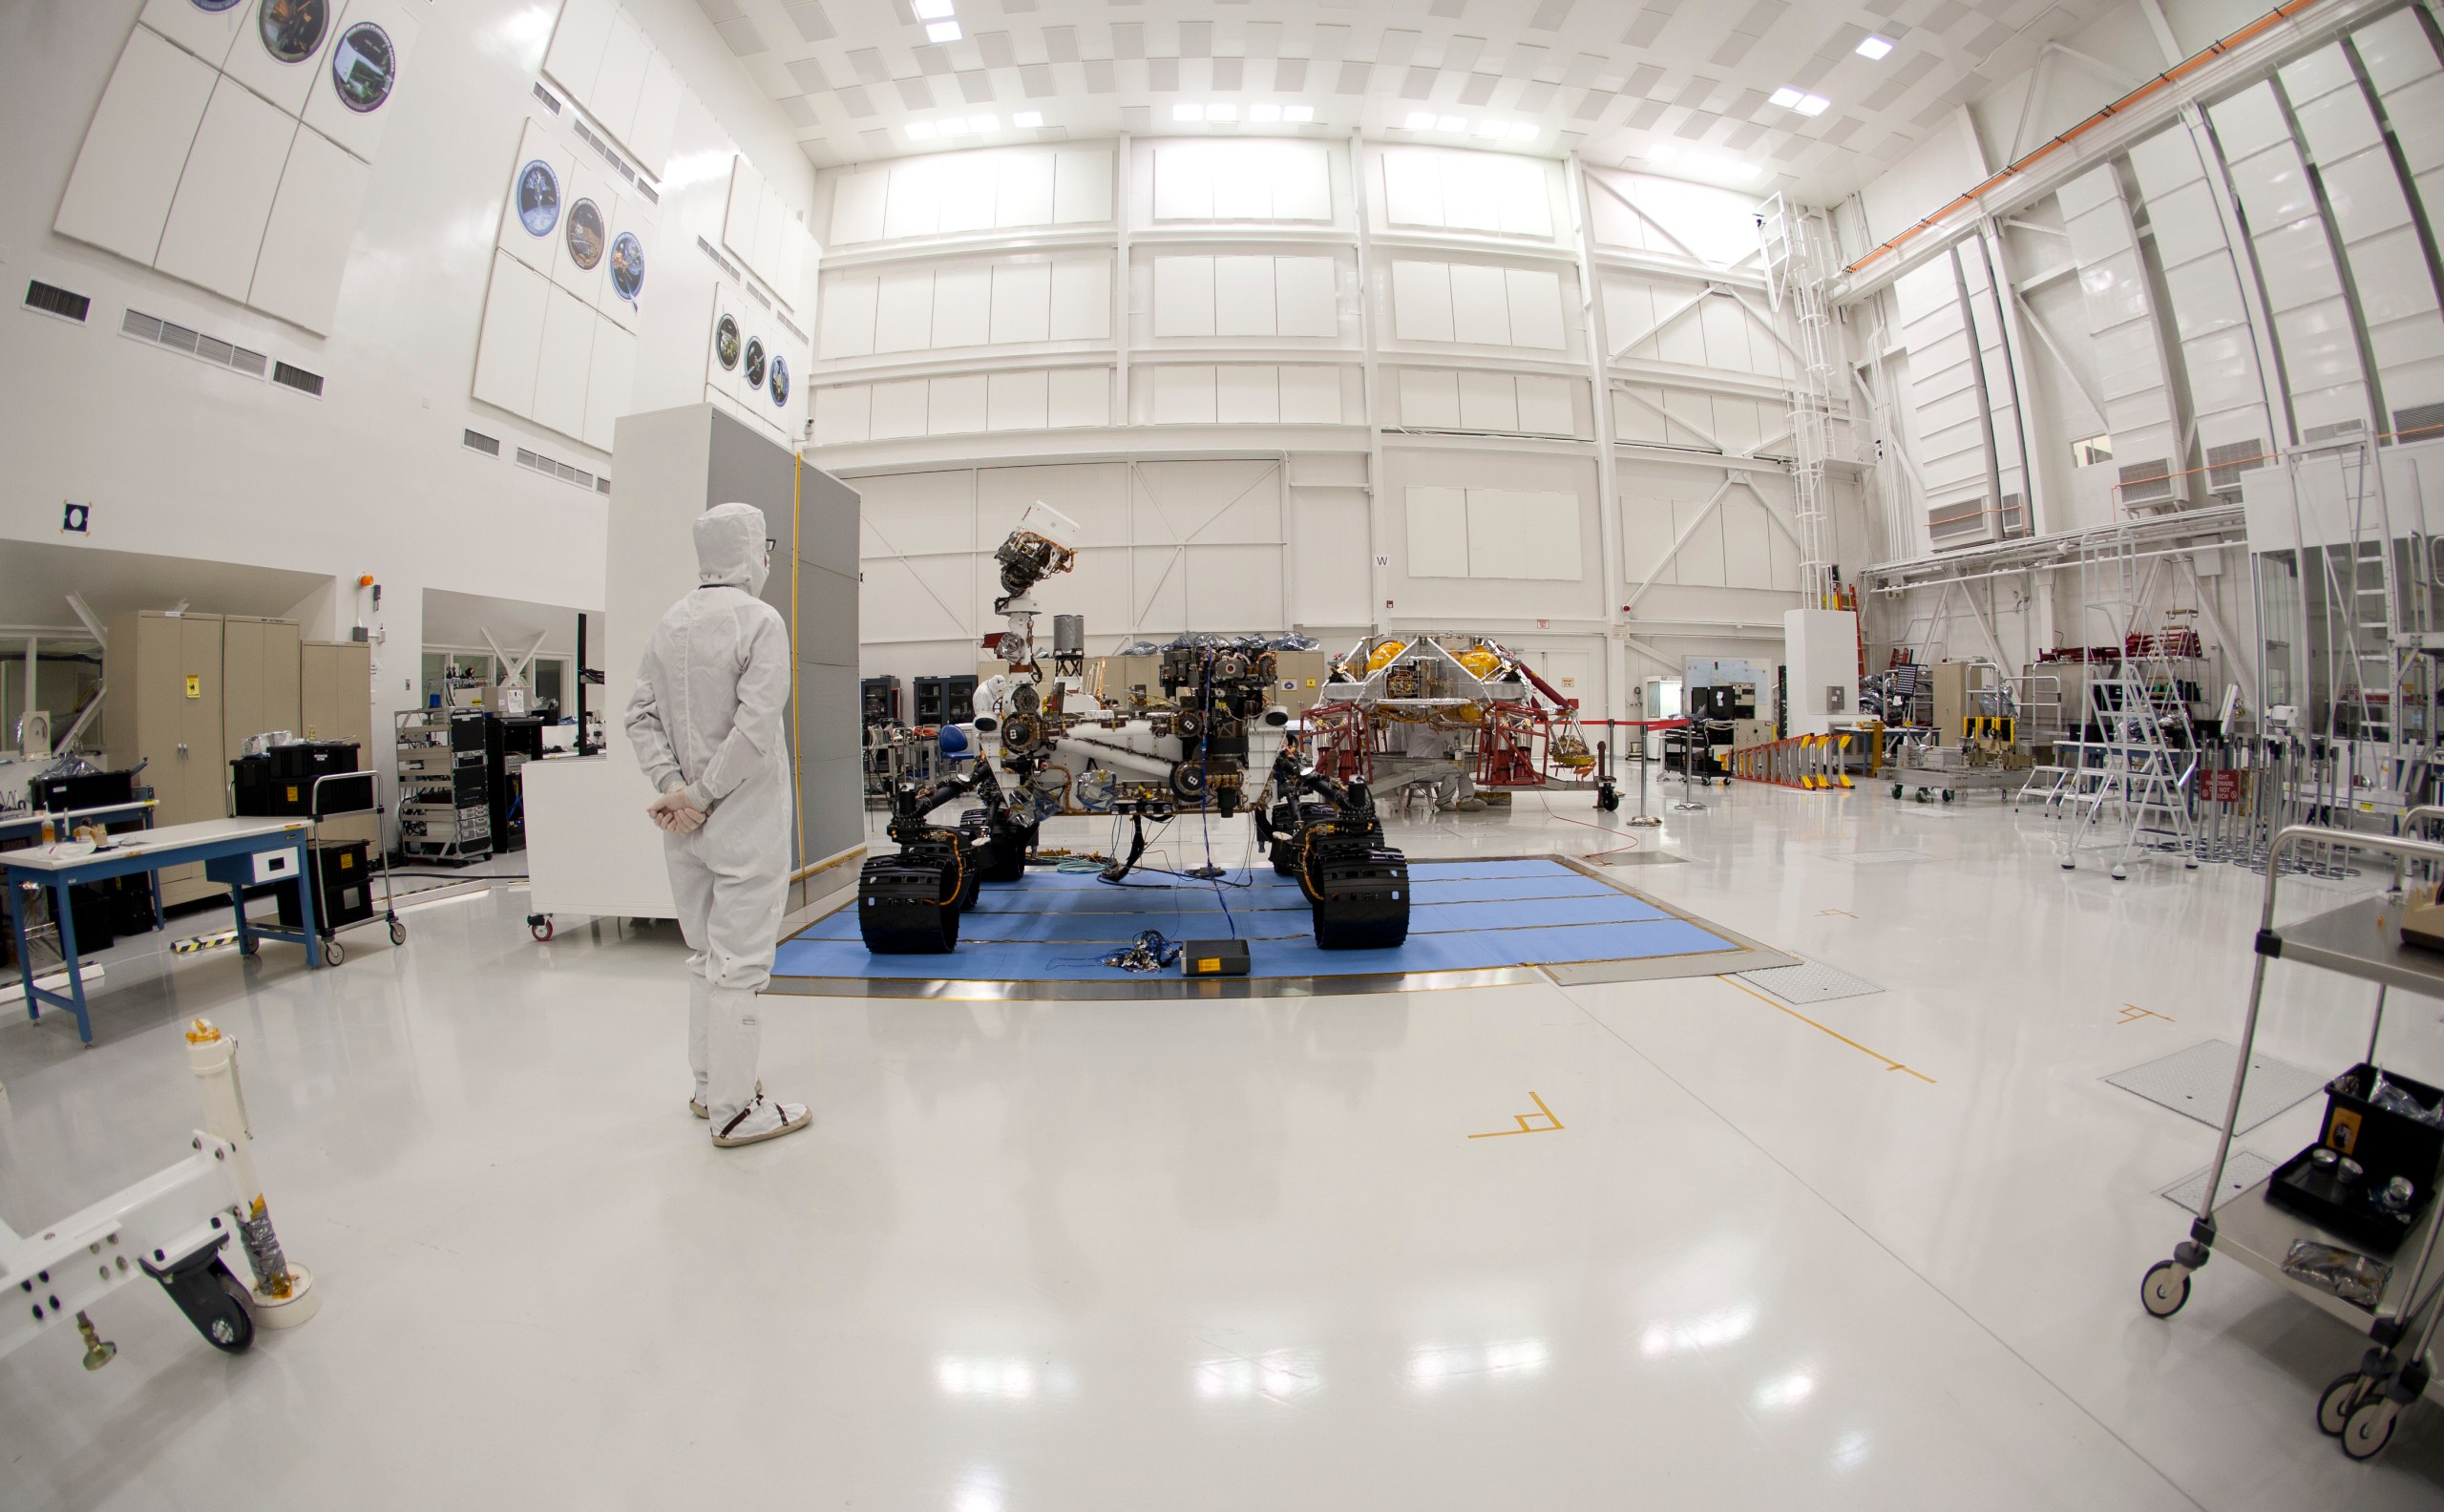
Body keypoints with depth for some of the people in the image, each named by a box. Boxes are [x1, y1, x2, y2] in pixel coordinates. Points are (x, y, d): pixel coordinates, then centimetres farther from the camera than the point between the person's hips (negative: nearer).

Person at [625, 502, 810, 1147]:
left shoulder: (670, 622, 8)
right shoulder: (759, 620, -12)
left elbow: (641, 716, 5)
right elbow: (754, 729, -20)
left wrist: (674, 790, -2)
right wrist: (700, 795, -10)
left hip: (686, 824, 7)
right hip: (744, 820, -7)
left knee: (706, 955, 18)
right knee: (739, 963, 2)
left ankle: (710, 1084, 32)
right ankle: (734, 1110, 13)